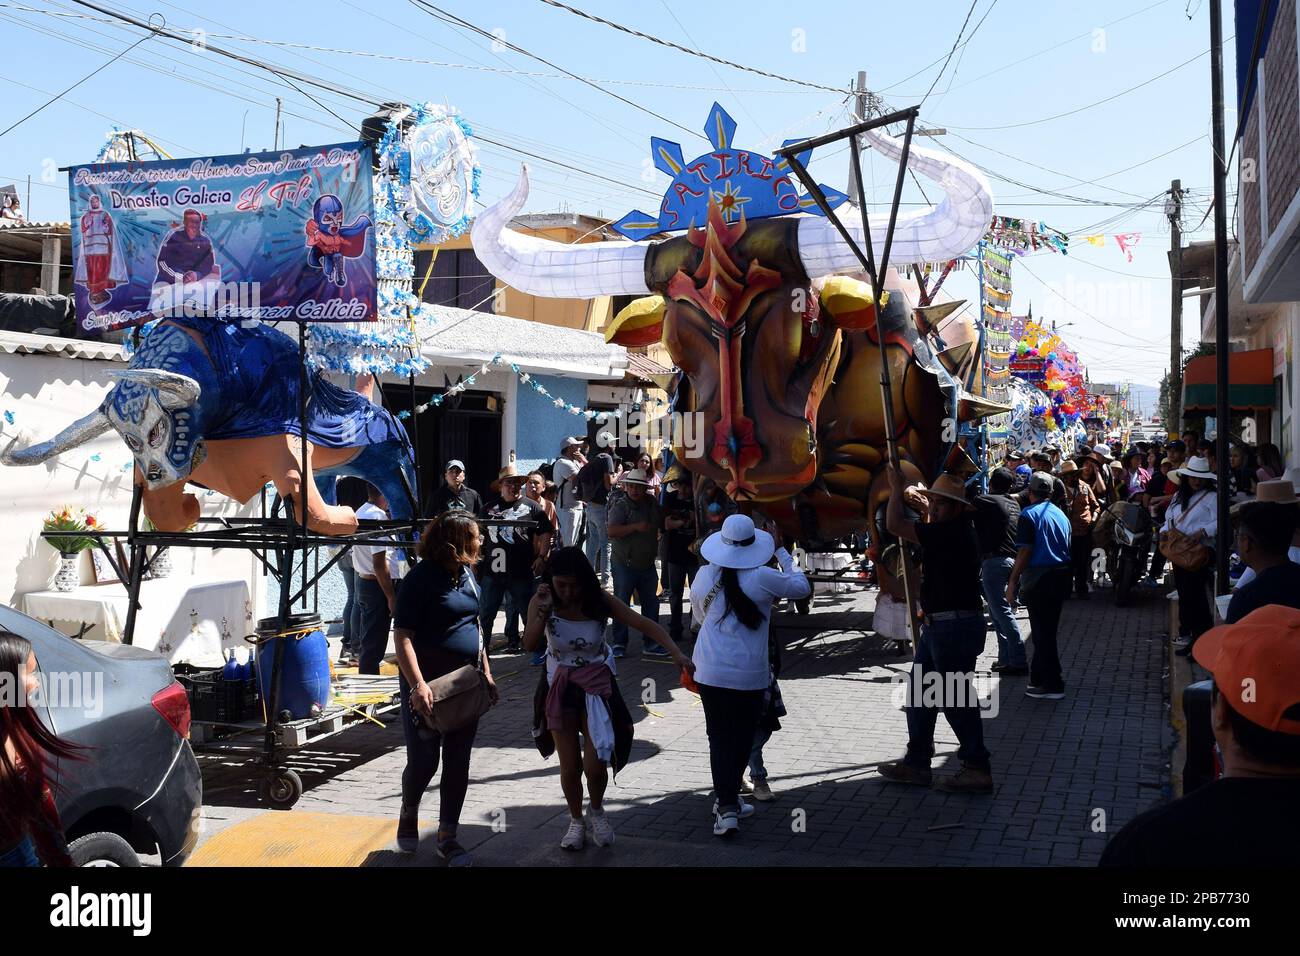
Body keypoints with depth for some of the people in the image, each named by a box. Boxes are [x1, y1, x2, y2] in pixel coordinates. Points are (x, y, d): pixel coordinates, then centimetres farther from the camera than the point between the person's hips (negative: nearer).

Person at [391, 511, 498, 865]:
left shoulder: (466, 574, 8)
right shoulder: (422, 578, -15)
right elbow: (402, 636, -18)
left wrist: (486, 673, 13)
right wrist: (417, 685, -28)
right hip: (428, 685, -6)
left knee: (458, 763, 8)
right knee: (424, 760, 1)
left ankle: (447, 836, 19)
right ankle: (409, 814, 32)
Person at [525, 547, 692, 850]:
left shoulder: (599, 601, -16)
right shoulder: (542, 602, -13)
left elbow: (644, 624, -20)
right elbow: (530, 645, -25)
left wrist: (675, 652, -32)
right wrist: (543, 611, -37)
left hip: (596, 687, -1)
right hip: (559, 689, 1)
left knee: (595, 765, -5)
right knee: (570, 765, 5)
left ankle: (597, 811, 29)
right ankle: (576, 820, 33)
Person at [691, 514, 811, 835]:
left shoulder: (704, 576, -3)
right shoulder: (763, 578, -12)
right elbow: (802, 586, 6)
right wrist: (781, 552, 14)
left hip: (710, 672, 2)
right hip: (750, 675, -2)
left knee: (719, 737, 7)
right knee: (742, 737, 15)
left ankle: (726, 805, -2)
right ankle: (728, 799, 26)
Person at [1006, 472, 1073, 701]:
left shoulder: (1029, 514, -10)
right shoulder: (1061, 514, 11)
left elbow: (1025, 551, -15)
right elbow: (1067, 548, 14)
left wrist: (1013, 581, -10)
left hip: (1038, 578, -7)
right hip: (1061, 576, 7)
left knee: (1042, 632, -1)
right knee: (1048, 629, 17)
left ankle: (1053, 685, 2)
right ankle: (1039, 675, 28)